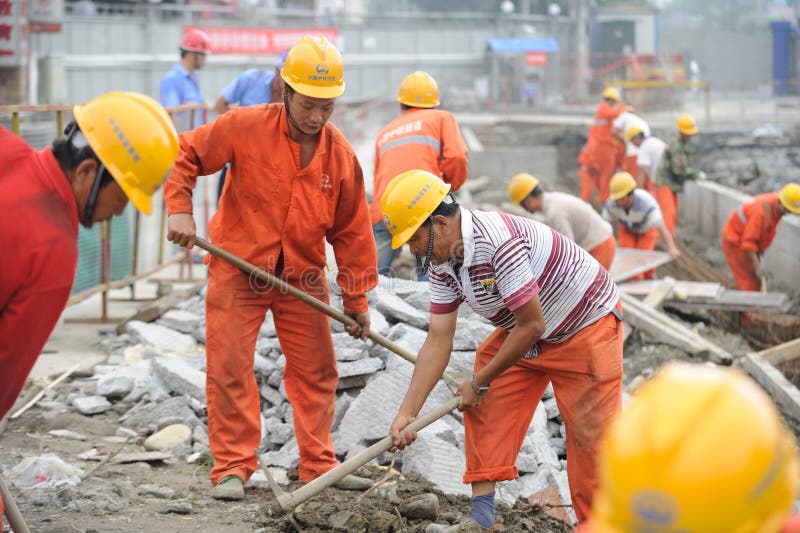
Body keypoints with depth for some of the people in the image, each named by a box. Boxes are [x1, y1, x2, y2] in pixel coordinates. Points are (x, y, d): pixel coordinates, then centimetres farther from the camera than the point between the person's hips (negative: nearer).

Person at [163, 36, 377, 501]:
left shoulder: (341, 155, -5)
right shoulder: (245, 127, -15)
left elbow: (352, 231, 3)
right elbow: (185, 155, -7)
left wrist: (357, 301, 5)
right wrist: (180, 209, -20)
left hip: (303, 275, 3)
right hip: (238, 268, -3)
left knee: (317, 371, 8)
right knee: (230, 369, -3)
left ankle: (320, 466, 20)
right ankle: (233, 467, 7)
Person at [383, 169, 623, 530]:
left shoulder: (498, 240, -34)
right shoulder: (441, 262, -6)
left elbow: (531, 326, -29)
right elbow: (438, 341, -3)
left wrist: (479, 383, -18)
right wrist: (406, 413, -9)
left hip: (587, 327, -8)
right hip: (527, 329, 8)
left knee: (589, 434, -10)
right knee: (483, 407, -4)